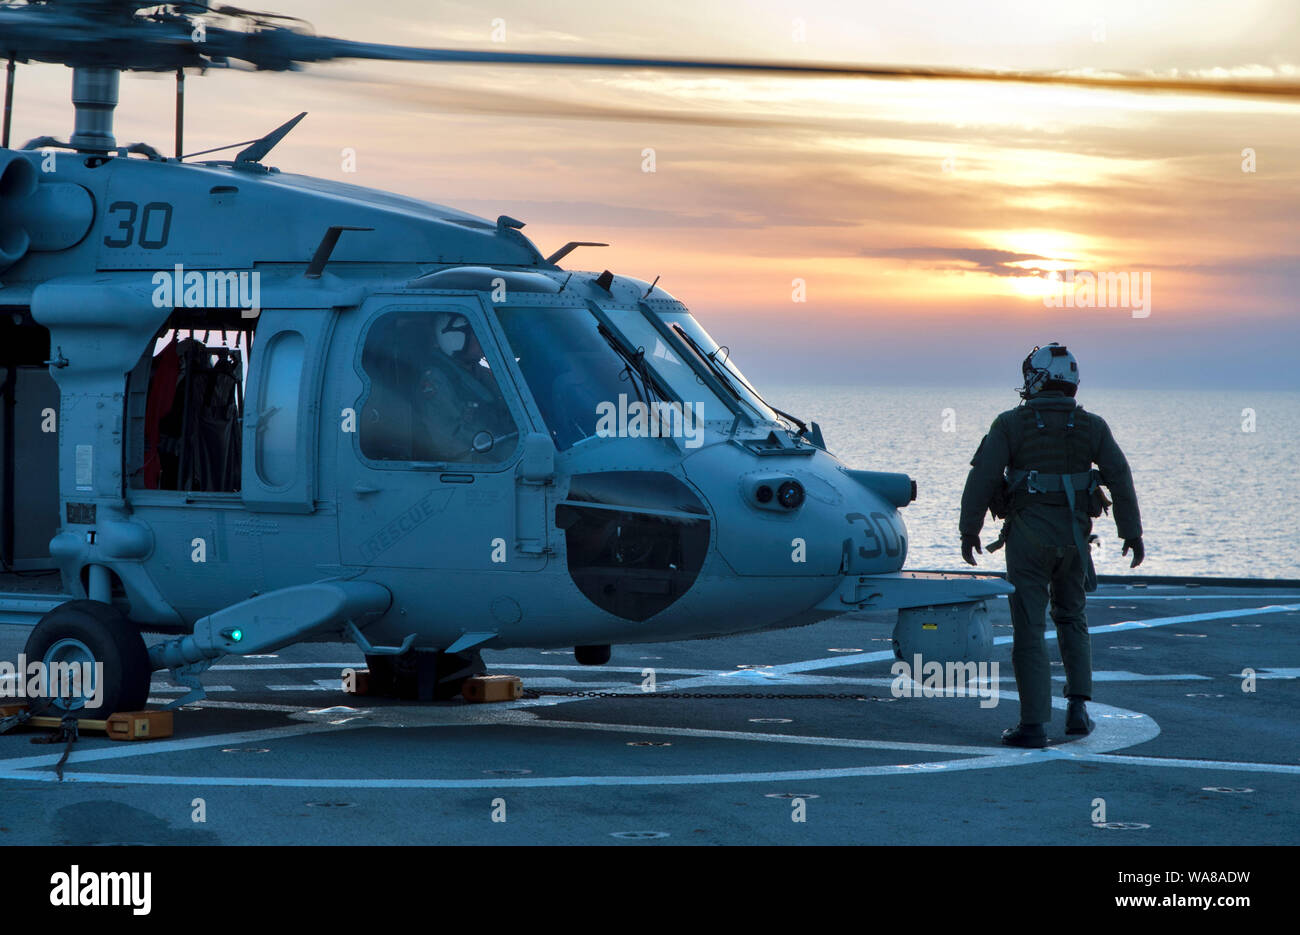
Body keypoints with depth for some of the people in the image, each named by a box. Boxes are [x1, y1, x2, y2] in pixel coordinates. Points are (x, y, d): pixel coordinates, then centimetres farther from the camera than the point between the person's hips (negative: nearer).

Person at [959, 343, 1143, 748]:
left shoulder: (1011, 424, -3)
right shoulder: (1091, 426, 4)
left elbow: (981, 479, -6)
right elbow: (1120, 478, 1)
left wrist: (969, 531, 2)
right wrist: (1132, 533, 7)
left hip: (1027, 536, -3)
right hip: (1073, 535, 3)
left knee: (1029, 630, 1)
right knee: (1072, 619, 21)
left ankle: (1033, 724, -2)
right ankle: (1078, 705, 9)